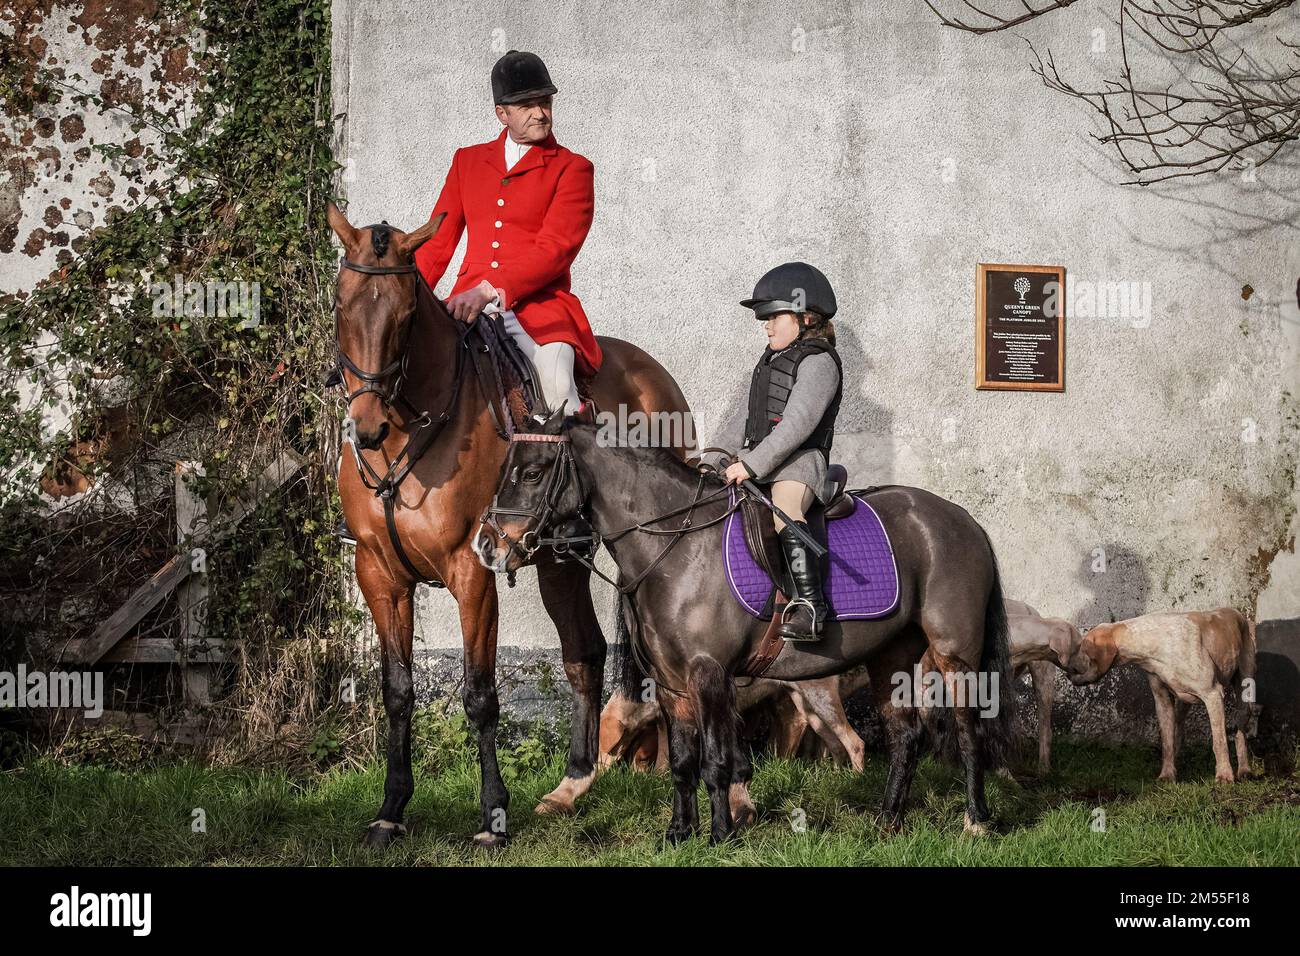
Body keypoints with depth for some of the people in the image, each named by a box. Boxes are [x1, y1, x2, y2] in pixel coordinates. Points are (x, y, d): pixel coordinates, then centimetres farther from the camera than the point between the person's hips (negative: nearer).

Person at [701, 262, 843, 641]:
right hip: (759, 461, 10)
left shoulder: (817, 362, -8)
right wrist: (712, 459, 15)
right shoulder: (771, 361, 23)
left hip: (799, 460, -10)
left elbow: (798, 424, -20)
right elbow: (745, 418, 26)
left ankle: (809, 604, -48)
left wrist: (752, 464, -26)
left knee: (784, 509, -37)